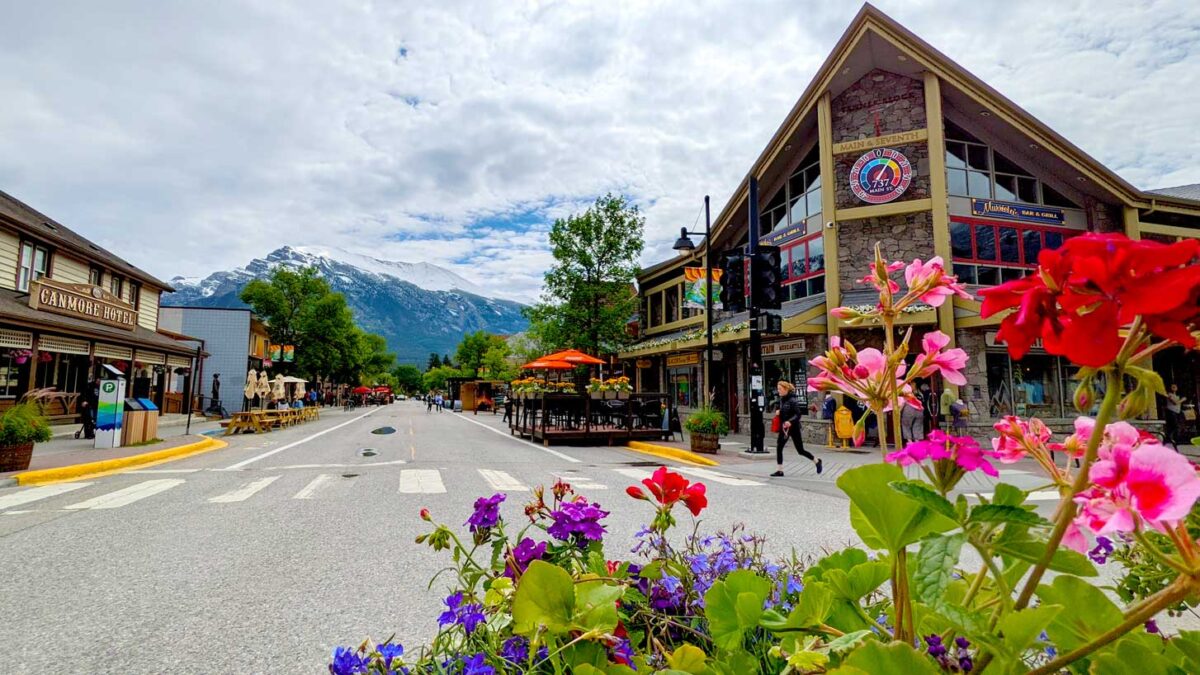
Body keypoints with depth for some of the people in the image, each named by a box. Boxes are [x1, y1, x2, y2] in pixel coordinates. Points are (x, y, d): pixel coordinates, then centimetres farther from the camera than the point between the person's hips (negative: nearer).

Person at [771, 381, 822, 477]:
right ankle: (780, 470, 2)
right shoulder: (781, 399, 6)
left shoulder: (792, 400, -16)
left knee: (800, 450, 4)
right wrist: (779, 411, 3)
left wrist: (790, 421, -36)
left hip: (793, 427, -7)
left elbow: (797, 414, -20)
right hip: (784, 428, 7)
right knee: (778, 448, -4)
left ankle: (817, 461, 27)